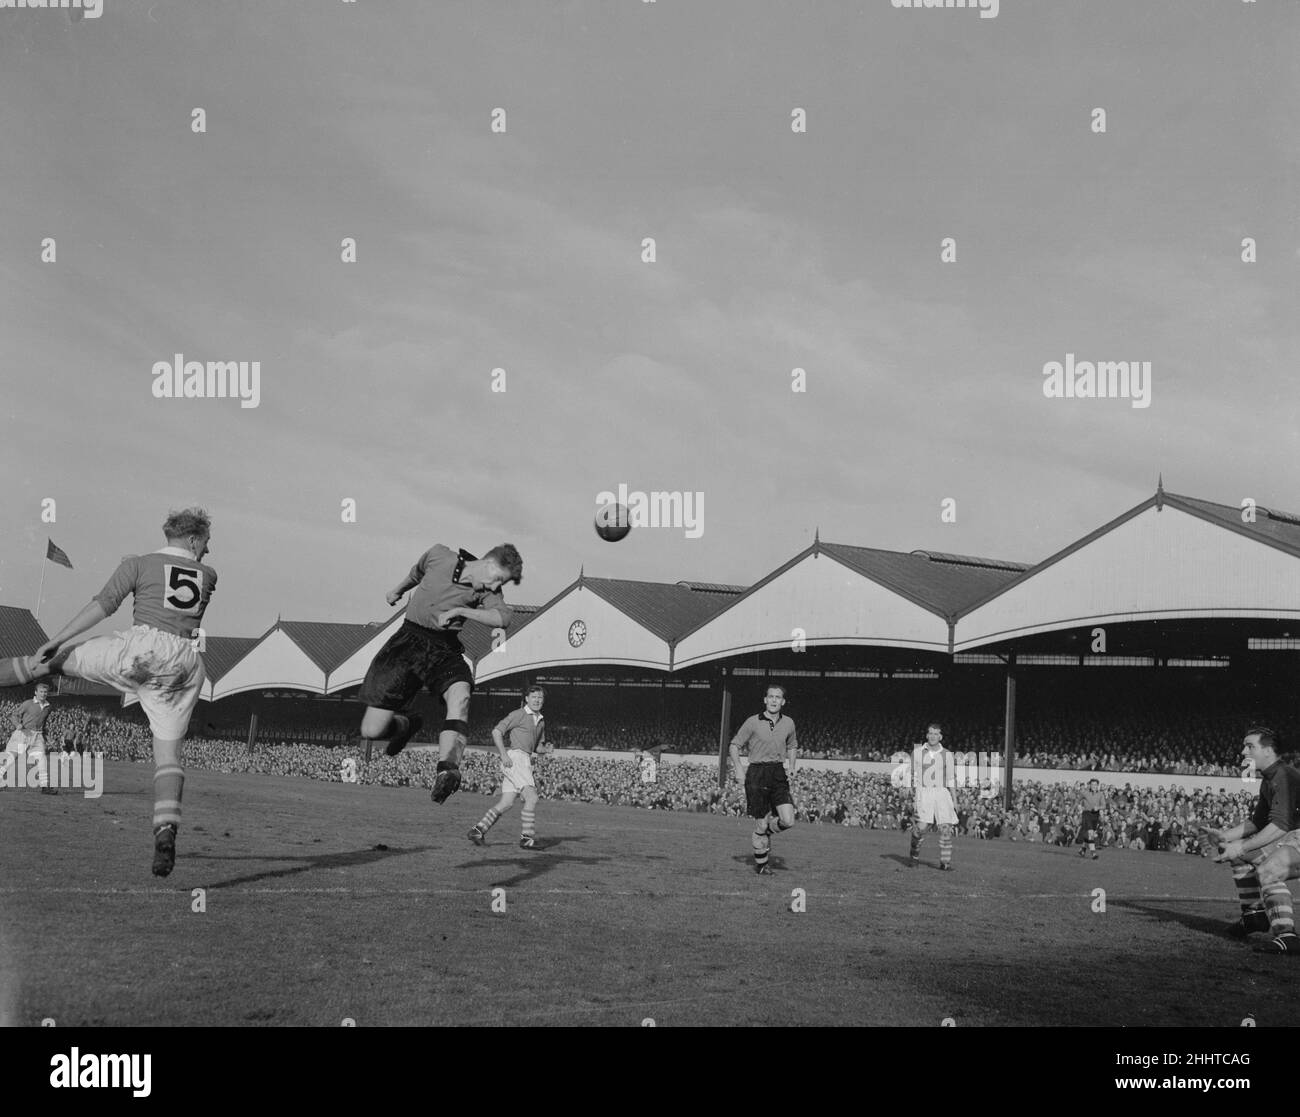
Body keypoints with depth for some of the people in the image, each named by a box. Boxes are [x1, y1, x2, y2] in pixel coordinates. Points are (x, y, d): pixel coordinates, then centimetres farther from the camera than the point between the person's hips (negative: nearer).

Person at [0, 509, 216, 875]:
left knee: (60, 657, 15)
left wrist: (55, 640, -4)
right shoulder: (207, 575, 17)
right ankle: (166, 828, -16)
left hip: (141, 648, -3)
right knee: (169, 751, 2)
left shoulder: (138, 563, 6)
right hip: (185, 663, 3)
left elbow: (102, 605, -3)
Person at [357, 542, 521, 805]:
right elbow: (417, 572, 19)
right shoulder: (439, 555, -3)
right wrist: (398, 590, 37)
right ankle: (407, 724, 30)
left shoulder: (487, 592, -4)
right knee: (372, 731, -6)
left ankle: (445, 770, -48)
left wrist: (460, 611, -30)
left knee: (460, 695, -36)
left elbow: (503, 618, -24)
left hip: (444, 648, 0)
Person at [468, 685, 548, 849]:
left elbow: (538, 747, 28)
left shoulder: (540, 721, 20)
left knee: (506, 803, 2)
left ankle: (478, 830, 5)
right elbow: (496, 732, -8)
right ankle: (527, 838, -12)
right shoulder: (518, 714, -4)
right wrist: (504, 754, -17)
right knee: (532, 798, -15)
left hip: (525, 760, 8)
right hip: (514, 758, -8)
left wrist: (544, 748, 3)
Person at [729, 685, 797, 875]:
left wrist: (791, 767, 11)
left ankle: (766, 832, 22)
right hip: (757, 775, -3)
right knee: (762, 822, -3)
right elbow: (734, 745, 5)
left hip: (779, 775, 3)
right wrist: (739, 769, -6)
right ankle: (761, 863, 16)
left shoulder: (788, 723, 8)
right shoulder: (753, 722, -3)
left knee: (788, 820, -11)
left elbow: (792, 747, 26)